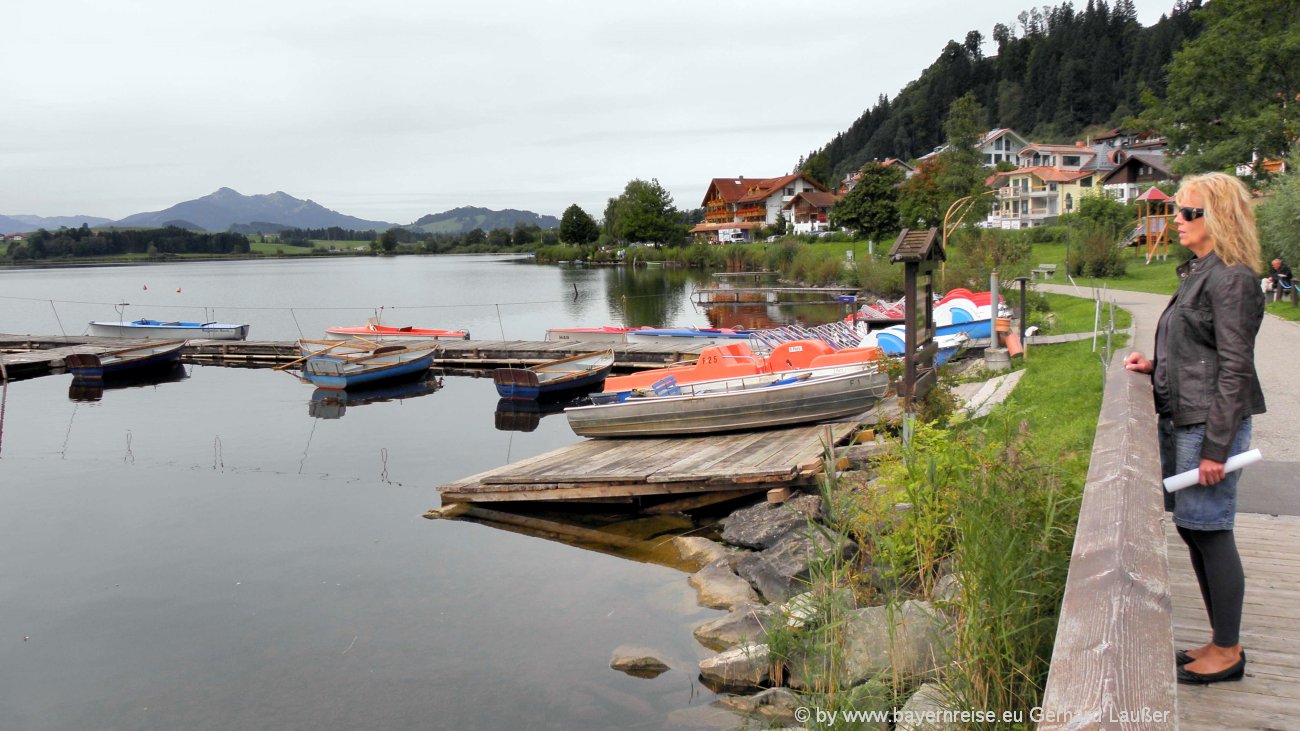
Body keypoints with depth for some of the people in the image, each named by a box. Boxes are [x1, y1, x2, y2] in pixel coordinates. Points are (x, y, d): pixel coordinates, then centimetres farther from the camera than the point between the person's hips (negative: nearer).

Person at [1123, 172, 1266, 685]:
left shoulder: (1231, 279, -14)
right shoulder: (1198, 273, 15)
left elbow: (1234, 367, -17)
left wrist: (1216, 447, -19)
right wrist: (1155, 368, 8)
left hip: (1212, 423, -10)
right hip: (1182, 419, 10)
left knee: (1209, 530, -2)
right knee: (1192, 527, 14)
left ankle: (1228, 652, 12)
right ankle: (1220, 642, 26)